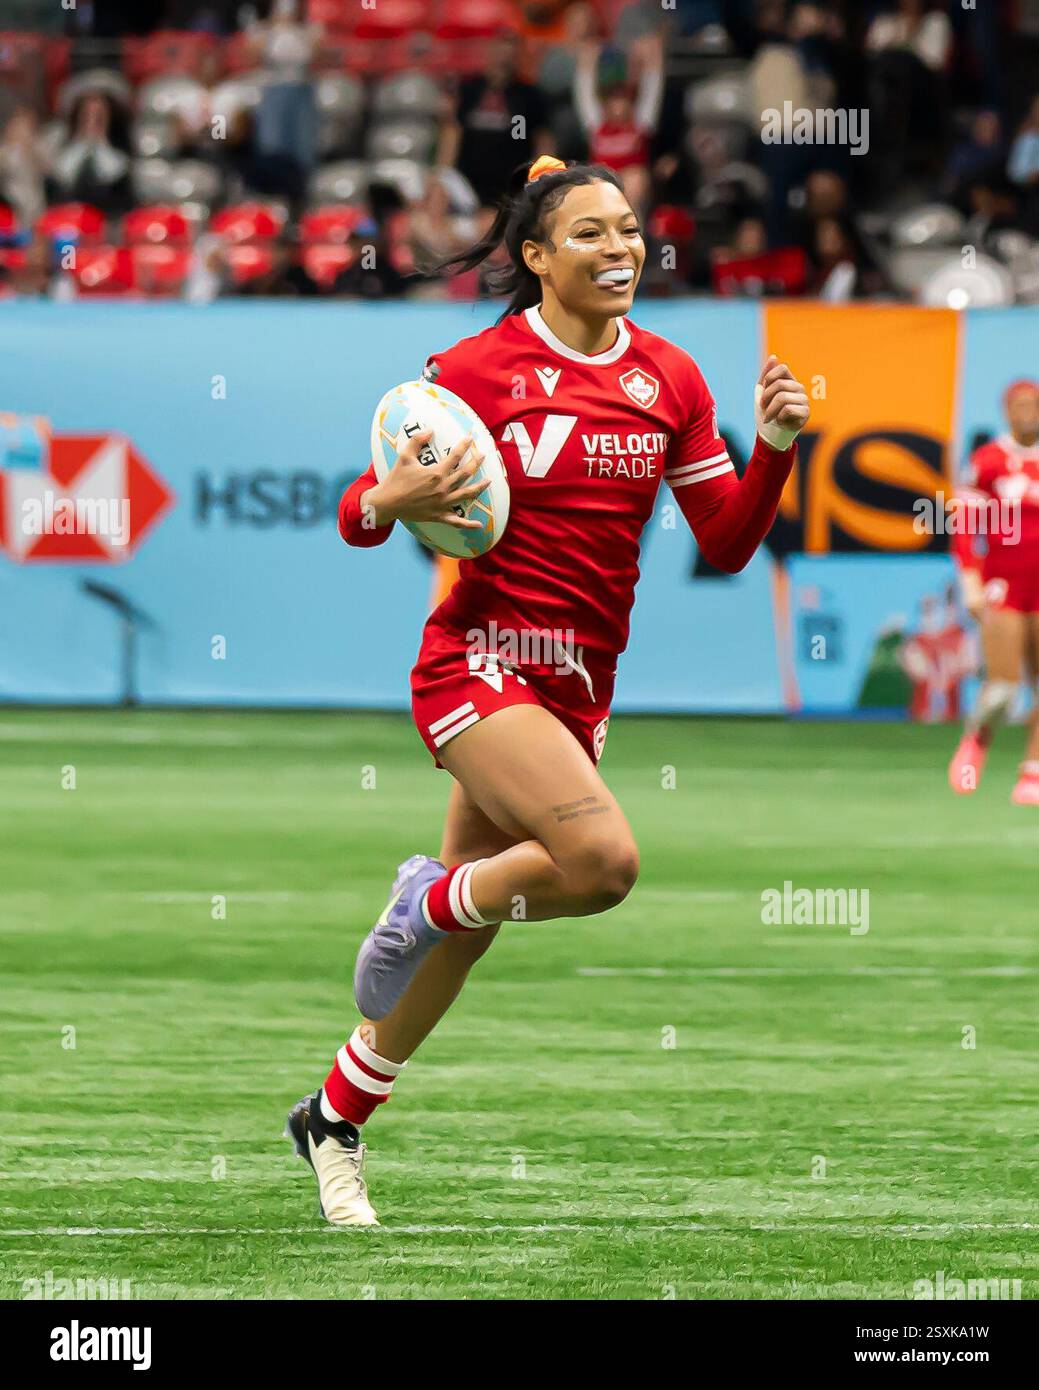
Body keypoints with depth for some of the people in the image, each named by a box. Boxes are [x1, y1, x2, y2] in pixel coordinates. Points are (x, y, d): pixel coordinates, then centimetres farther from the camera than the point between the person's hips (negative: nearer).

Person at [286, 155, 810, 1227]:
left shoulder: (670, 380, 6)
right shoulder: (480, 369, -9)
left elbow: (727, 543, 9)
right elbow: (359, 519, -4)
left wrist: (774, 447, -8)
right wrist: (394, 502, -27)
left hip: (580, 686, 6)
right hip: (480, 661, -6)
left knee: (468, 932, 12)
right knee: (603, 859, -28)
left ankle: (334, 1117, 31)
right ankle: (430, 898, 0)